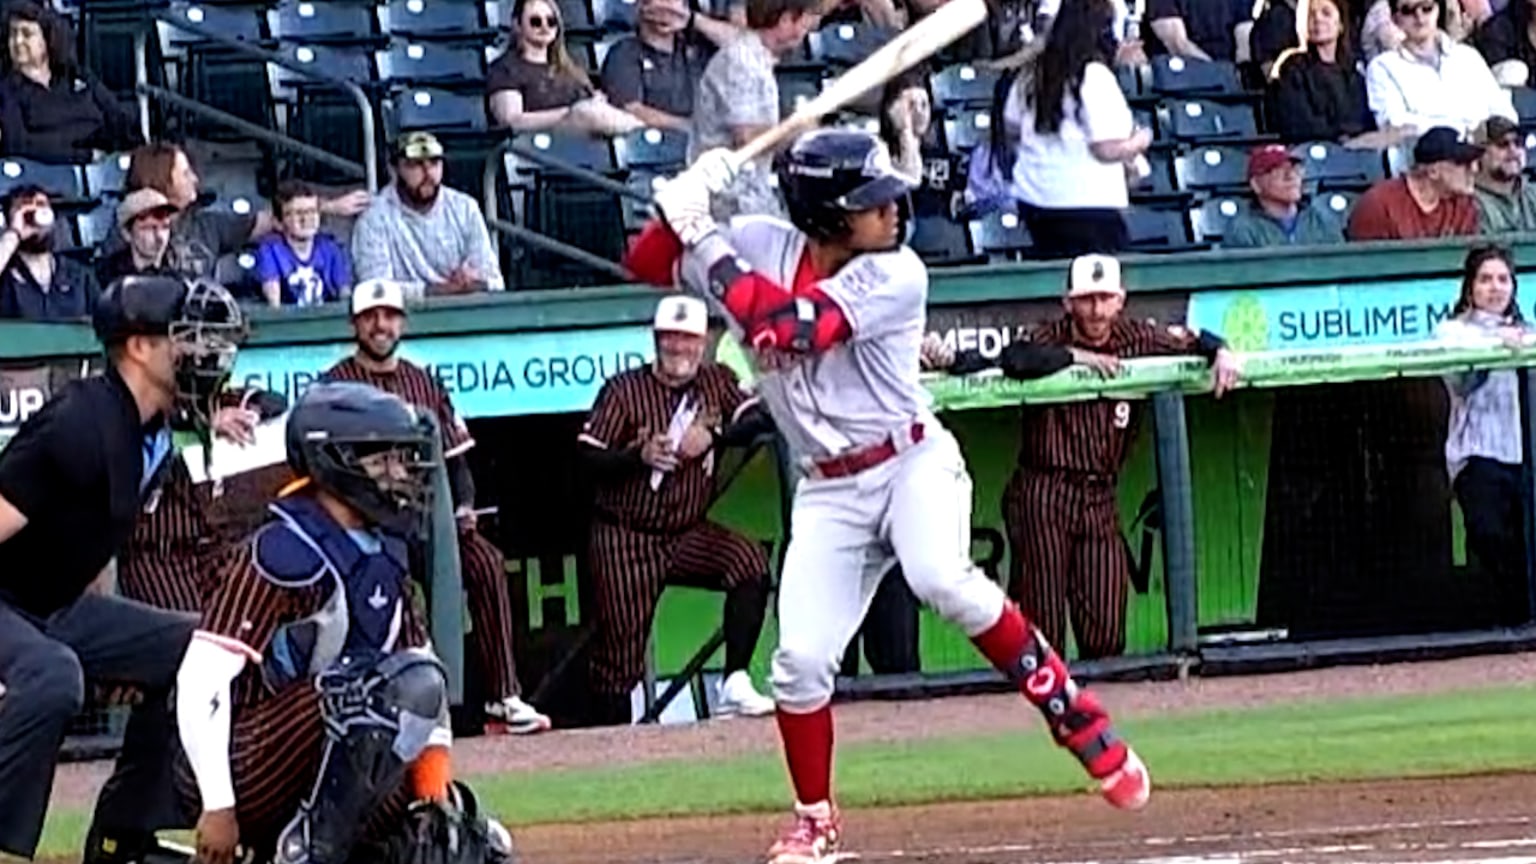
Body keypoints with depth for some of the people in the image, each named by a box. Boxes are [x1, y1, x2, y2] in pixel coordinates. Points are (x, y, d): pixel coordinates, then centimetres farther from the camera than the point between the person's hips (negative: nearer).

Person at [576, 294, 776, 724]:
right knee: (622, 644, -7)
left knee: (750, 561, -24)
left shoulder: (717, 382, 5)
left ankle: (735, 686, -23)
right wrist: (639, 455, -26)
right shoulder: (624, 390, -5)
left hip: (690, 534, 3)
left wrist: (713, 435, -24)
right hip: (626, 539, -3)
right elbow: (589, 458, -9)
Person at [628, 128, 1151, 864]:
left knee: (943, 581, -33)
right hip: (829, 492, 4)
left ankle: (1079, 722, -21)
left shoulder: (895, 277, -15)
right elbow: (647, 264, 1)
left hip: (914, 464, -4)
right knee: (800, 660, -5)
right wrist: (684, 208, -18)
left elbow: (786, 324, -27)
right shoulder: (761, 248, -2)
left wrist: (705, 238, -23)